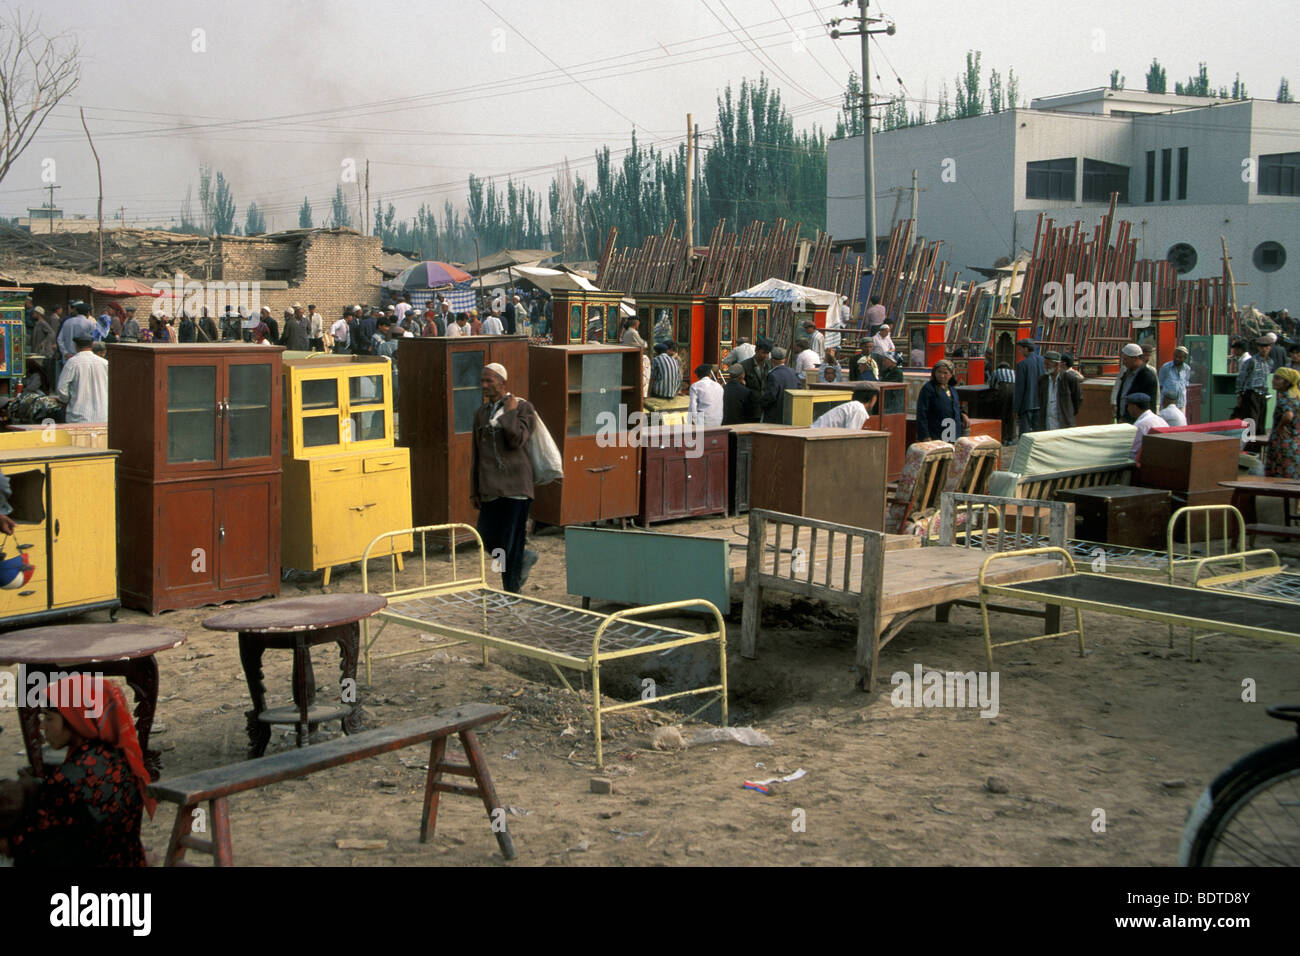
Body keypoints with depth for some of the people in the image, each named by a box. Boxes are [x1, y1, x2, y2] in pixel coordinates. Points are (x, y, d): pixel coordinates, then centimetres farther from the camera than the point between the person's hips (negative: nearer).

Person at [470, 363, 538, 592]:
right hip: (490, 488, 6)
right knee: (488, 539, 2)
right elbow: (477, 454, 18)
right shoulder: (481, 413, 15)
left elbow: (517, 440, -18)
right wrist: (474, 490, 15)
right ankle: (525, 558, 29)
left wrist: (509, 412, -12)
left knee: (511, 544, -3)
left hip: (515, 486, -5)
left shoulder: (523, 408, -2)